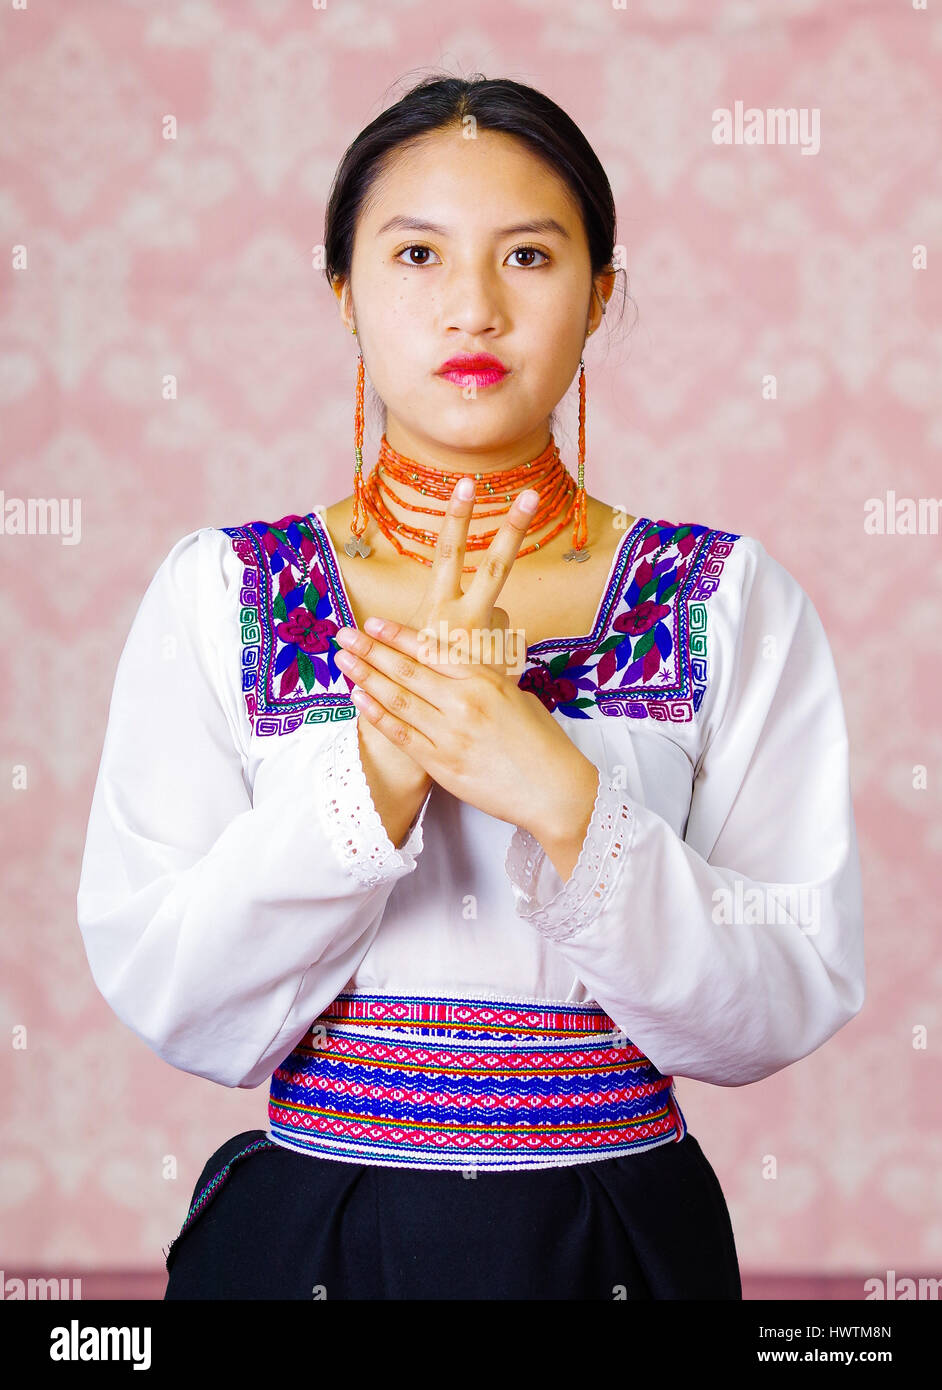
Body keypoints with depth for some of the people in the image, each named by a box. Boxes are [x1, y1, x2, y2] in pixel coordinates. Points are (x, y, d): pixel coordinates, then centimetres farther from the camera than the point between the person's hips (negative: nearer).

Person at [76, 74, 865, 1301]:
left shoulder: (733, 601, -4)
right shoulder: (218, 595, -4)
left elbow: (788, 1011, -10)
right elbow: (169, 1007, -11)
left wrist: (566, 797, -24)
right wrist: (377, 767, -24)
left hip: (621, 1235, 0)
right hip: (303, 1231, 0)